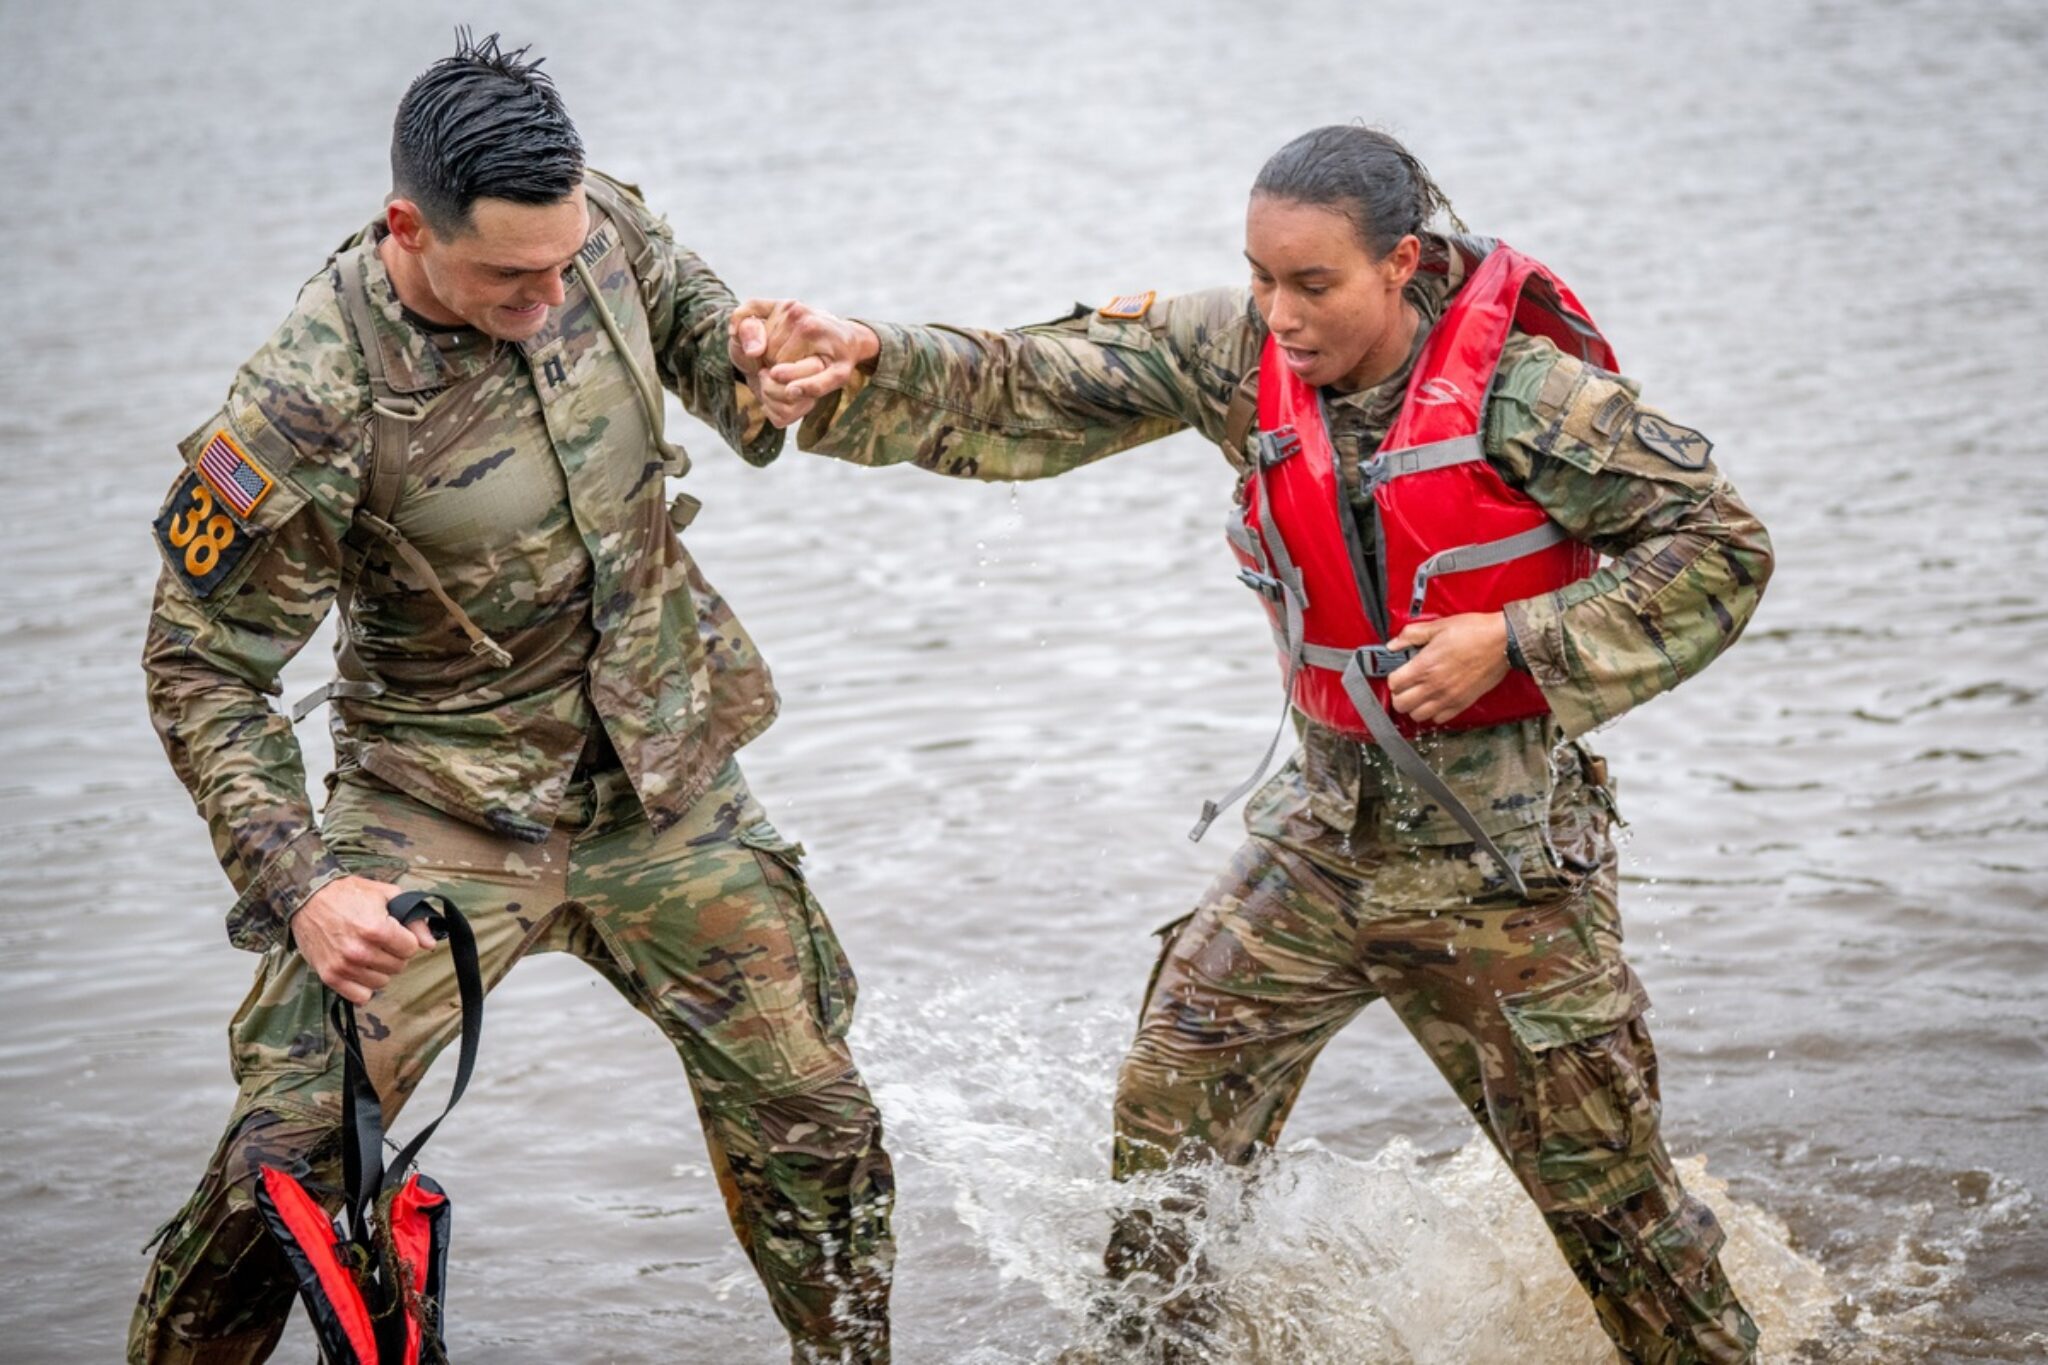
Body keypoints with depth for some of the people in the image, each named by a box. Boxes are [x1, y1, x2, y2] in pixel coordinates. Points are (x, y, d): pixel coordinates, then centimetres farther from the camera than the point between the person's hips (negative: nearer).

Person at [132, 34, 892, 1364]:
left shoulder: (600, 223, -12)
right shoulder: (310, 407, -27)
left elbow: (685, 306, 13)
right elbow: (204, 666, -17)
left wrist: (755, 371, -11)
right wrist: (300, 885, -28)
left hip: (666, 787, 4)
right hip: (442, 815, -4)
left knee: (813, 1130, 9)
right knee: (282, 1164, -11)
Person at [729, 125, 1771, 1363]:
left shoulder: (1518, 391, -20)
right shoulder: (1242, 353, -6)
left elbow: (1723, 546, -15)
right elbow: (1032, 398, -7)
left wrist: (1514, 643, -23)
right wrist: (865, 363, -24)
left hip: (1505, 847, -5)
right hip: (1333, 820, 5)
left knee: (1603, 1181, 4)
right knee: (1170, 1109, 2)